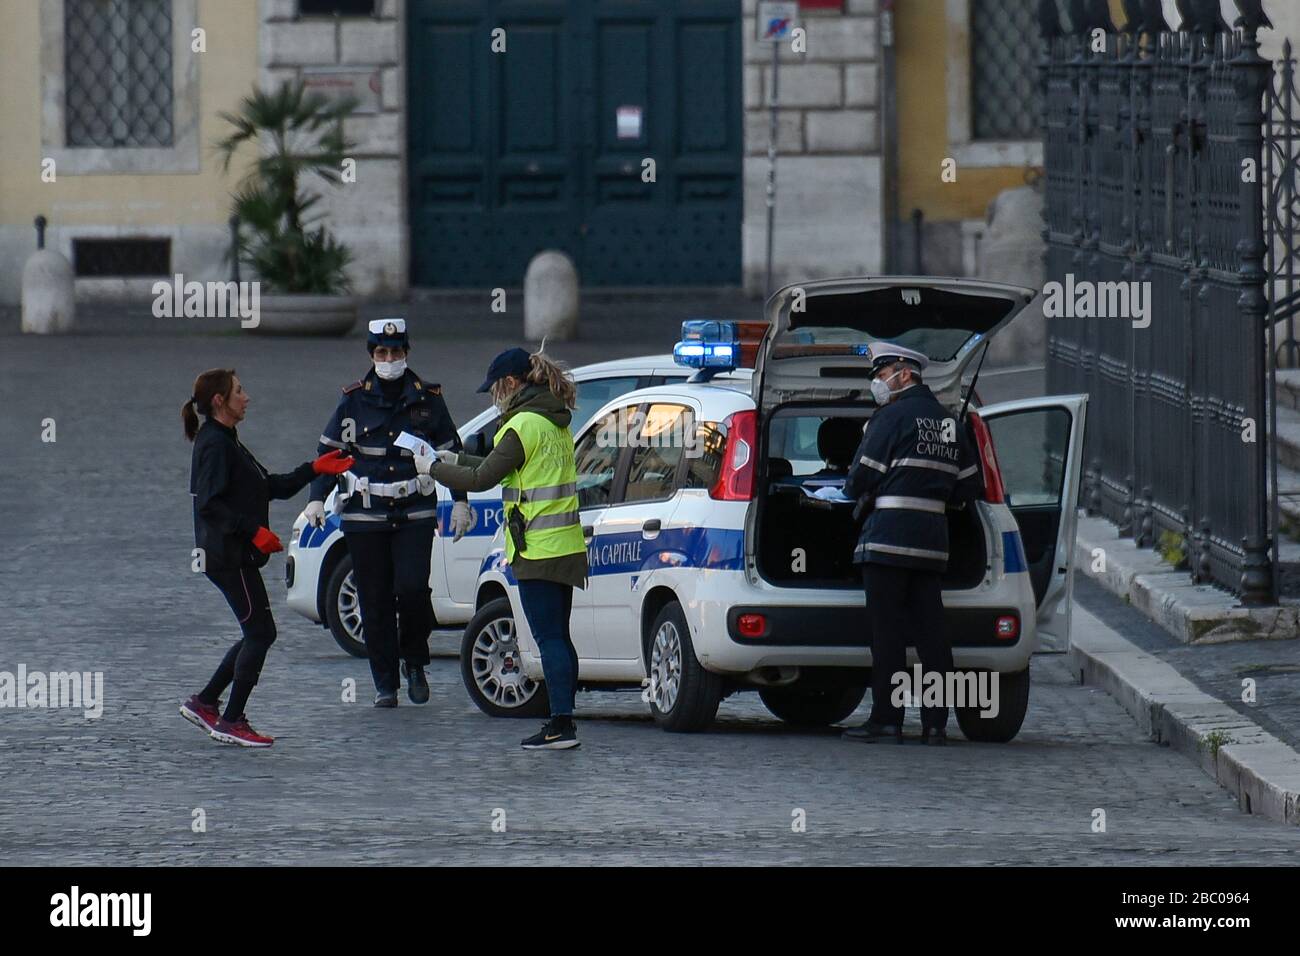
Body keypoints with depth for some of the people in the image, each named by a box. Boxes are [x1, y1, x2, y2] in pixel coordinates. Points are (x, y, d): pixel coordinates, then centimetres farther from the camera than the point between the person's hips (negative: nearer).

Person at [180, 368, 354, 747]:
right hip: (228, 556, -10)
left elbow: (272, 486, 20)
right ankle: (231, 722, -3)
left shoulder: (226, 442, 18)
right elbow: (209, 504, -23)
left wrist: (314, 469, 13)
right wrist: (253, 531, -24)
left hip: (236, 556, 10)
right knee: (260, 633, -7)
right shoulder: (215, 444, -14)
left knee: (257, 635, 13)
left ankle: (204, 703, 18)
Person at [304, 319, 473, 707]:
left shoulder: (427, 399, 5)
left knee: (412, 588, -16)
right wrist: (317, 498, -3)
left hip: (415, 514, -1)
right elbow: (329, 450, 8)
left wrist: (460, 502, 9)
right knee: (375, 602, 0)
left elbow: (451, 452, 14)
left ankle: (414, 664, 8)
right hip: (365, 515, 1)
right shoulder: (355, 400, 4)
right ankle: (385, 685, 8)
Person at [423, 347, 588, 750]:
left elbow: (483, 478, -14)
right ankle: (563, 723, 15)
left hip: (538, 550, -9)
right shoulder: (555, 423, 15)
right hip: (566, 546, 9)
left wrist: (434, 468, -1)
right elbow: (506, 471, 24)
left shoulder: (524, 426, -15)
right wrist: (456, 460, 29)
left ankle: (561, 725, -11)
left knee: (549, 639, -9)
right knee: (558, 638, 13)